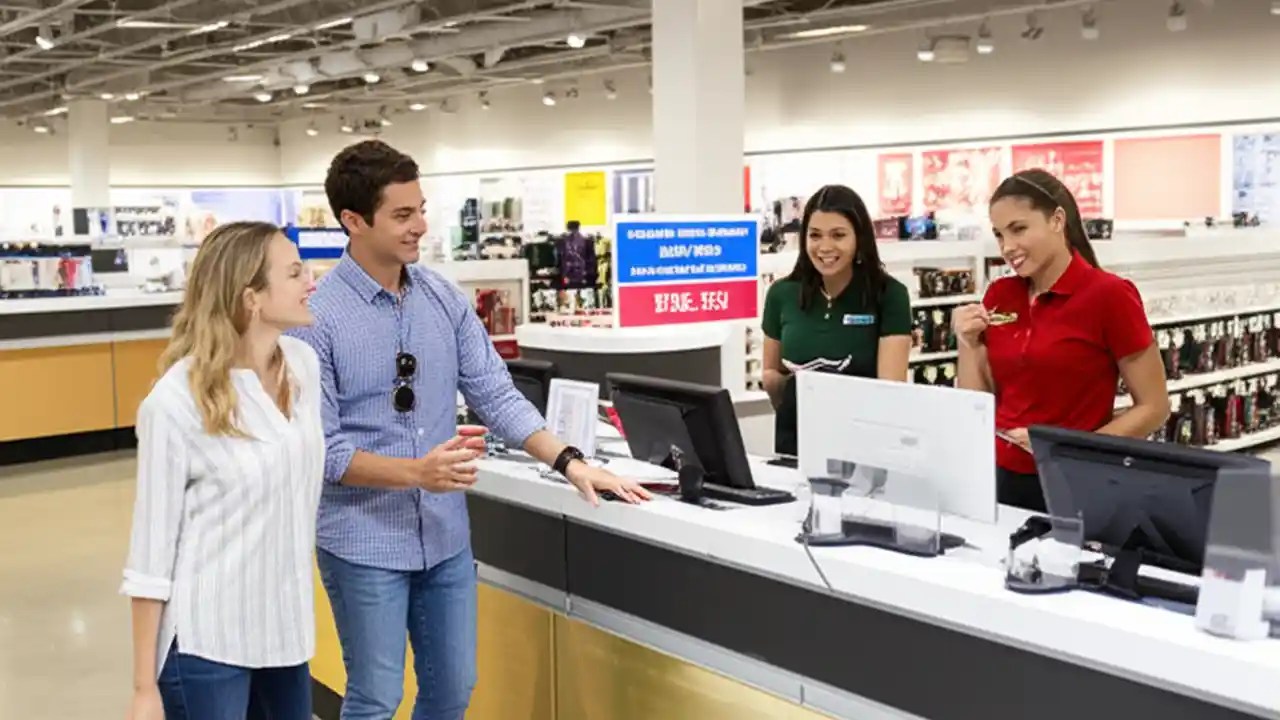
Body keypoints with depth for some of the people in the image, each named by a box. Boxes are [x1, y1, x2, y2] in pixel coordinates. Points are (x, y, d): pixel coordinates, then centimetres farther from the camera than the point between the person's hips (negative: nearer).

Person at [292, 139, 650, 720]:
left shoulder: (444, 297, 1)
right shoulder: (317, 316, -14)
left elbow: (495, 394, 1)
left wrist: (569, 463, -9)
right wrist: (416, 472, -26)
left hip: (446, 536, 5)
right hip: (364, 542, -5)